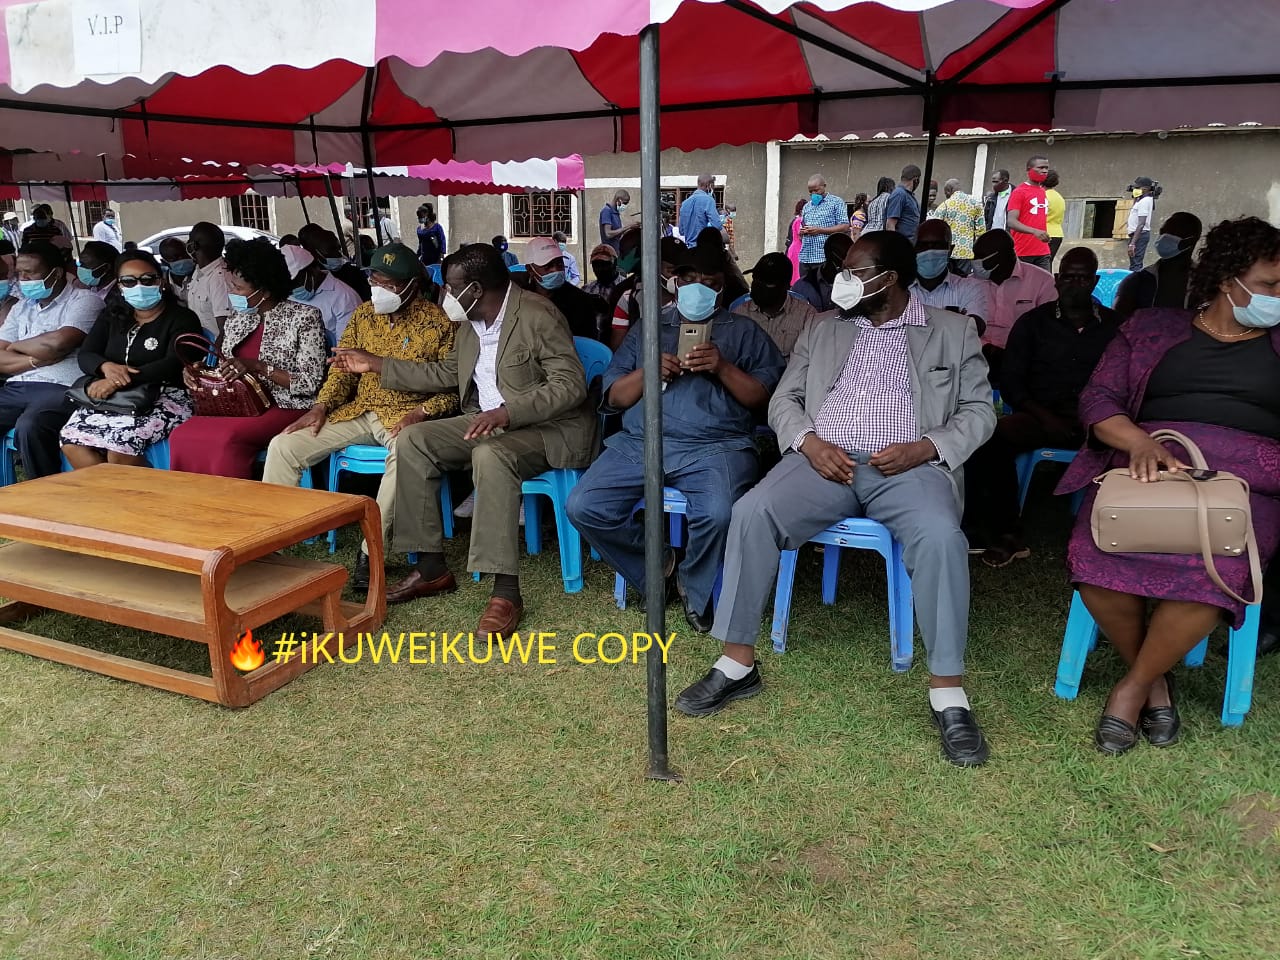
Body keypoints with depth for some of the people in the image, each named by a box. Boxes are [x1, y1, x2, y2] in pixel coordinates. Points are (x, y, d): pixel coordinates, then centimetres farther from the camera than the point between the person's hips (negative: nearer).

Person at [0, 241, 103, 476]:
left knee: (29, 428, -33)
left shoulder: (83, 301, 2)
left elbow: (58, 342, -15)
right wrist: (36, 359, -6)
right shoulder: (20, 307, 22)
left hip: (59, 388, -7)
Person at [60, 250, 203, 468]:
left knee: (121, 441, -32)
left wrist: (118, 382, -24)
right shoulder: (112, 315, 19)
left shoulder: (182, 318, 1)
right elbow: (85, 355, 10)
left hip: (165, 398, -5)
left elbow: (174, 364, -14)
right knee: (72, 442, -22)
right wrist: (107, 367, -16)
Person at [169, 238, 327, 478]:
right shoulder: (237, 319, 13)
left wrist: (257, 366, -21)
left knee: (226, 439, -31)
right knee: (182, 436, -19)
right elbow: (224, 373, 20)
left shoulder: (304, 317, -6)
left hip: (285, 408, -6)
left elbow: (310, 383, -11)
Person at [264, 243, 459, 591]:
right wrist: (320, 407, -1)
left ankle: (371, 552, -27)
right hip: (358, 412, 5)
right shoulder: (363, 315, 9)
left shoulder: (440, 323, -6)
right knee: (283, 446, -9)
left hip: (407, 416, -5)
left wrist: (421, 413, -22)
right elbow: (343, 368, 14)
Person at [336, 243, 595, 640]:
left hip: (548, 426, -8)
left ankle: (506, 592, -35)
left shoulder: (537, 315, -18)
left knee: (490, 455, -38)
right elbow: (446, 373, 21)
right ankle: (432, 568, -2)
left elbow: (571, 384, -24)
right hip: (488, 421, 9)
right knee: (412, 440, -7)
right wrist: (378, 365, 18)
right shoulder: (471, 321, 9)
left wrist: (508, 412, -35)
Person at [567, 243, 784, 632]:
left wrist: (723, 368, -9)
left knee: (719, 514, -34)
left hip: (715, 446, -3)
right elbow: (613, 399, 15)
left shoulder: (744, 332, 17)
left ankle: (694, 585, 0)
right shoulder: (646, 330, 23)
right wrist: (646, 372, -4)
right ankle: (658, 565, 5)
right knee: (583, 507, -20)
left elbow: (765, 399, 5)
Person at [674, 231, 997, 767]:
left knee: (940, 535, -34)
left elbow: (979, 411, 9)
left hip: (908, 466, -2)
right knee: (752, 511, -26)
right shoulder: (823, 332, 20)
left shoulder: (953, 333, 13)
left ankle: (948, 695, -22)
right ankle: (737, 664, -16)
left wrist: (924, 448, -11)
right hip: (825, 458, 2)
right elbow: (783, 400, 16)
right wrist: (810, 443, -6)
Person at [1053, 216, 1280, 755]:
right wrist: (1139, 441, -14)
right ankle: (1154, 678, -4)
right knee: (1094, 559, -31)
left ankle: (1134, 686, -10)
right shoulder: (1151, 329, 16)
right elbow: (1099, 399, 6)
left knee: (1211, 574, -34)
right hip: (1145, 466, 0)